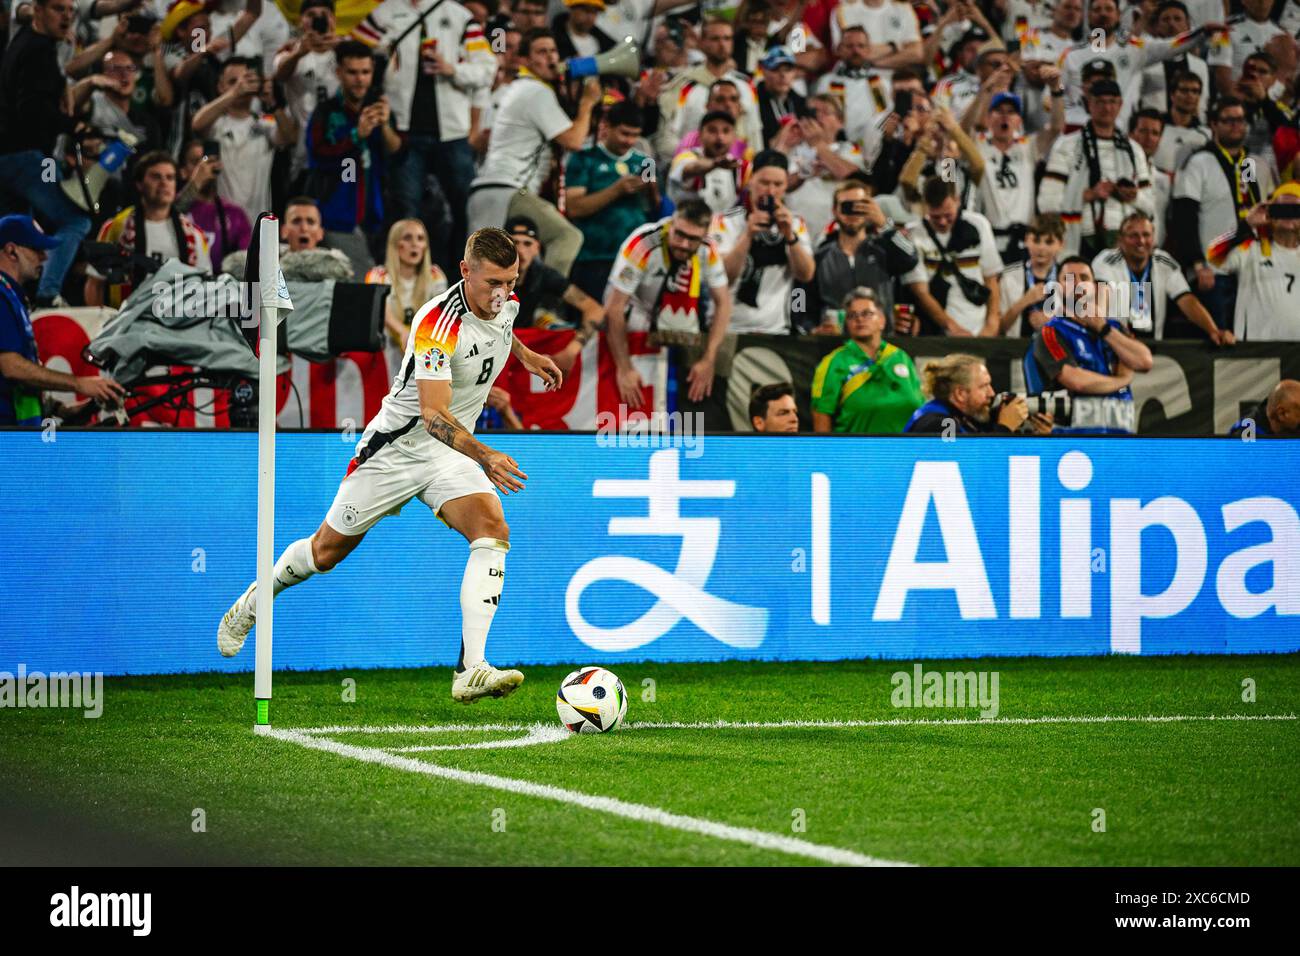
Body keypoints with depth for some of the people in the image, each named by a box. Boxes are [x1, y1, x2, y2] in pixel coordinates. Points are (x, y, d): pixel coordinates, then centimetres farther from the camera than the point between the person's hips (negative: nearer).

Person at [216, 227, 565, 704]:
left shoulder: (505, 303, -3)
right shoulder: (437, 323, -29)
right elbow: (433, 414, -35)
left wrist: (524, 353, 21)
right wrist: (485, 457, -45)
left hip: (452, 451, 6)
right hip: (397, 446, -6)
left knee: (492, 530, -21)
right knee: (329, 549, 10)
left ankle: (470, 671, -29)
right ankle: (251, 604, 40)